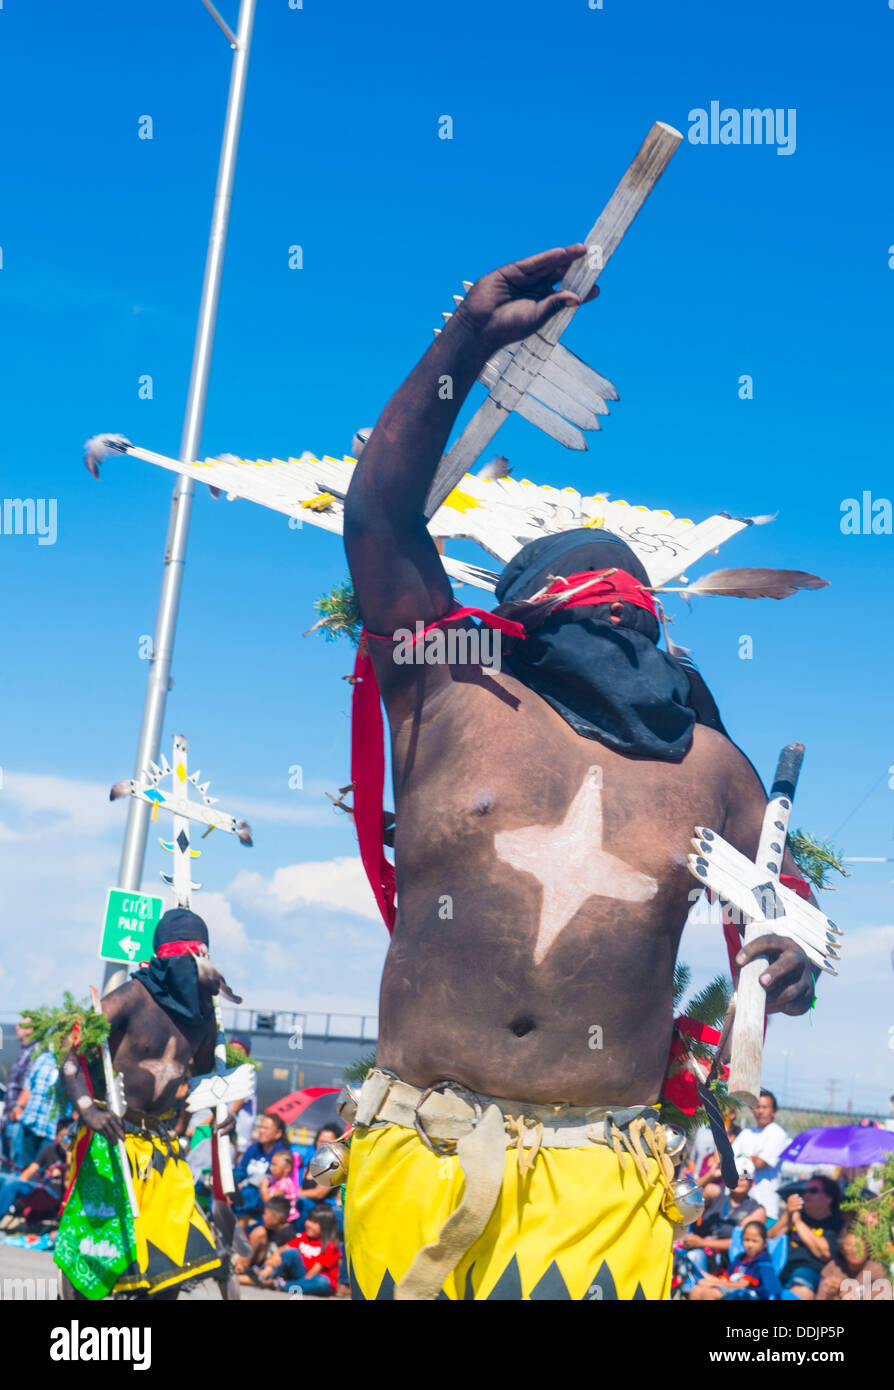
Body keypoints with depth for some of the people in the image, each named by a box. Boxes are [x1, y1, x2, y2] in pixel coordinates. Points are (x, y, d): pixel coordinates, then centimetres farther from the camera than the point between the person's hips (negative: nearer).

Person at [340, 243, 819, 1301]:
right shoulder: (456, 702, 6)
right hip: (422, 1148, -1)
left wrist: (792, 949, -4)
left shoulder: (703, 759, 13)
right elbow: (379, 520, 2)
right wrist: (468, 339, -2)